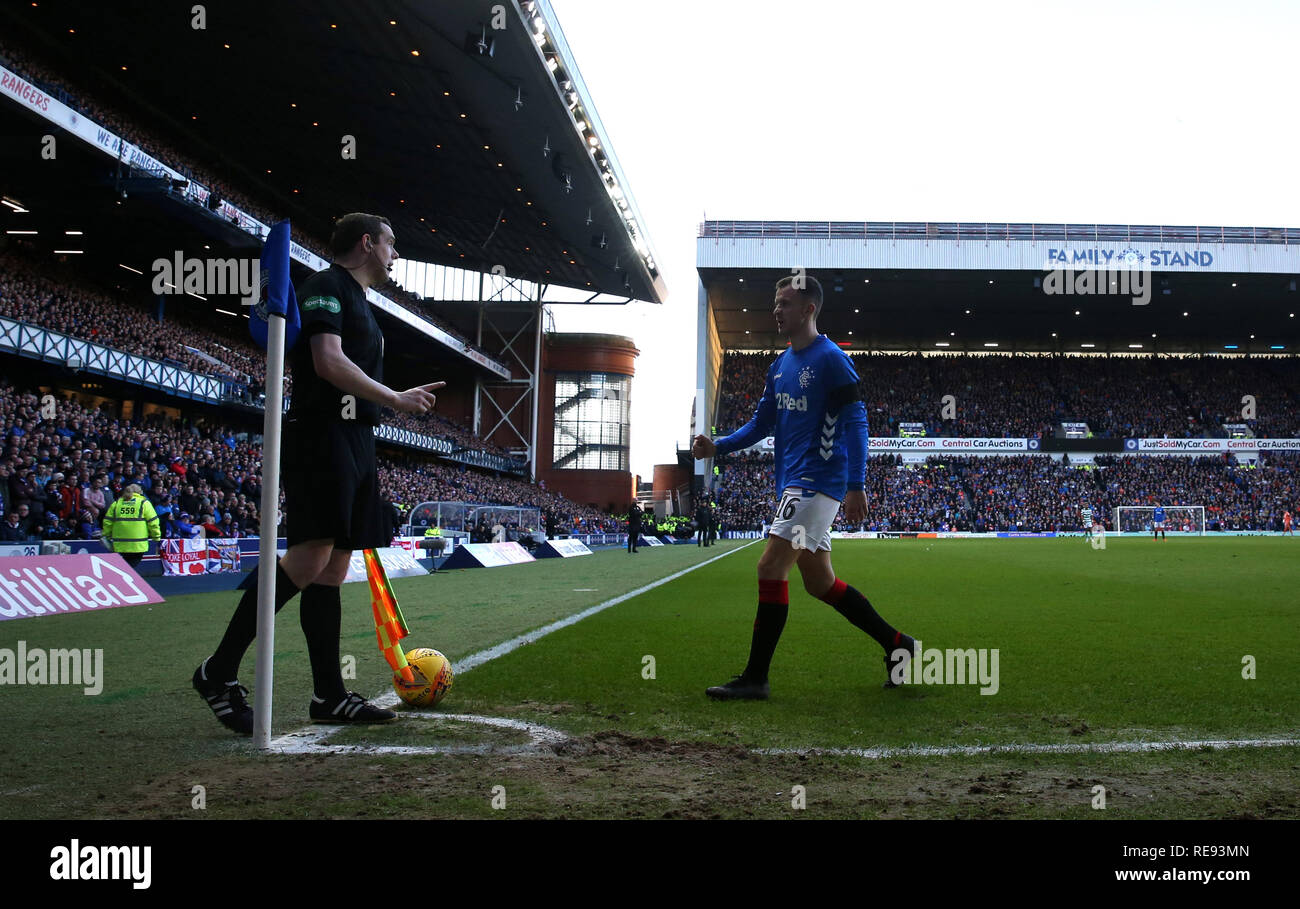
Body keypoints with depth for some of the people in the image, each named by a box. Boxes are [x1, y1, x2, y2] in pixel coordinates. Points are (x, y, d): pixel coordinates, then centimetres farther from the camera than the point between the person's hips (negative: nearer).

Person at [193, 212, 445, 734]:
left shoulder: (358, 301, 26)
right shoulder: (327, 287, -3)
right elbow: (329, 362, -17)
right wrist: (395, 399, -16)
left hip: (354, 442, 10)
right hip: (324, 437, -10)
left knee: (334, 567, 6)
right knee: (311, 555, -19)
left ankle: (330, 697, 7)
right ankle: (219, 672, -13)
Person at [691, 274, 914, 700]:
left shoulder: (830, 359, -10)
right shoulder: (780, 365, 15)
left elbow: (855, 421, -15)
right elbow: (761, 423, 19)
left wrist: (856, 485, -22)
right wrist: (718, 447, 3)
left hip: (818, 481, -9)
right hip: (793, 483, 9)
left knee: (770, 567, -14)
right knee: (819, 582, 13)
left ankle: (755, 678, -8)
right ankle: (897, 645, 26)